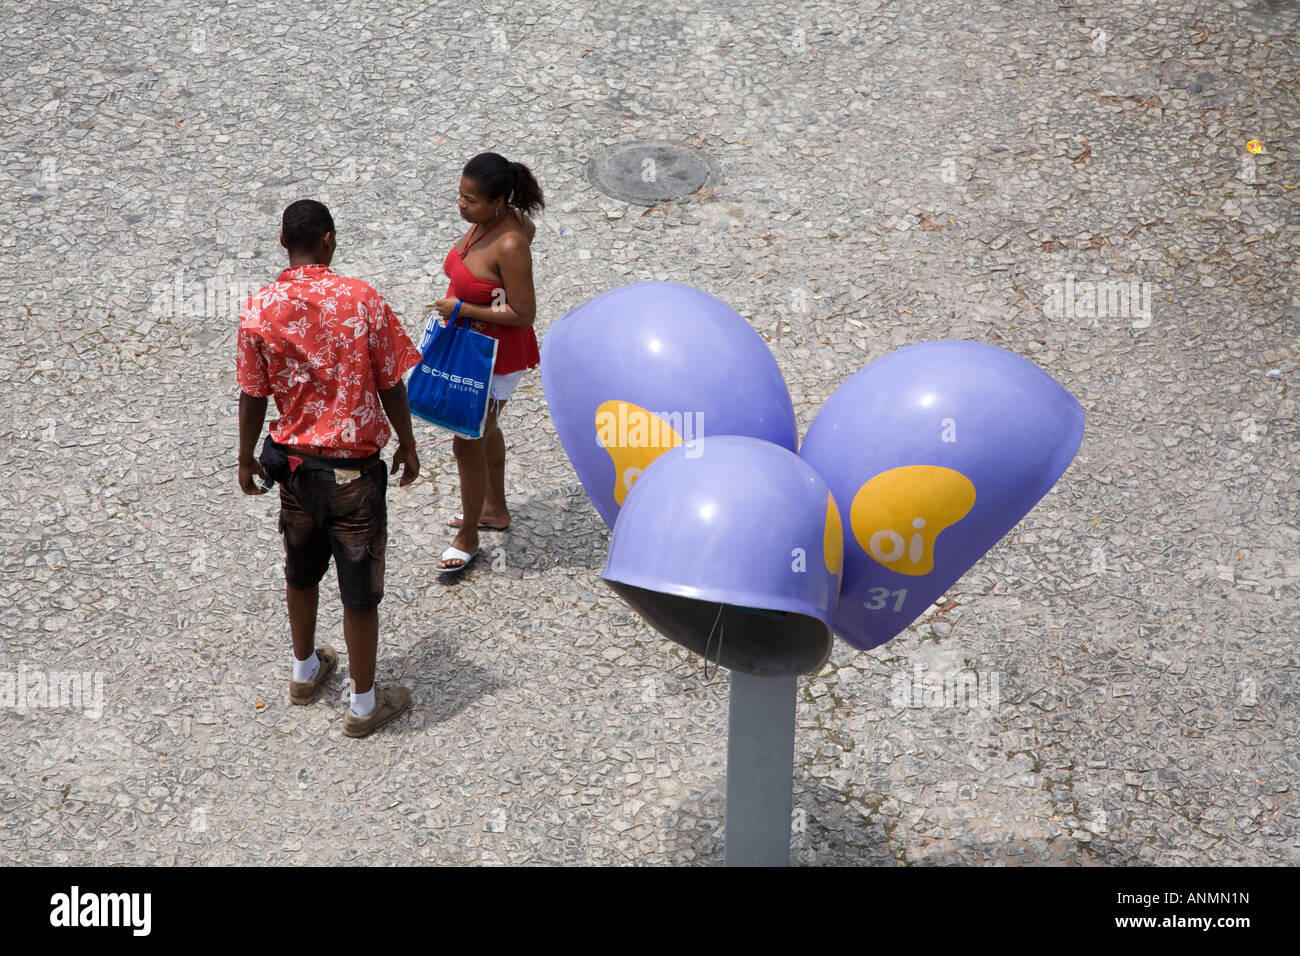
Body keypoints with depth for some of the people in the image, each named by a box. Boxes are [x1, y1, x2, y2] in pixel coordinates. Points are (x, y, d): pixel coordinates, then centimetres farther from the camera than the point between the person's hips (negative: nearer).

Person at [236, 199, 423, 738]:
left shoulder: (258, 310, -8)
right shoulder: (362, 300, -15)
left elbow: (252, 397, -1)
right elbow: (391, 386, -9)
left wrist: (246, 459, 14)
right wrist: (407, 446, 6)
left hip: (294, 464, 4)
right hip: (354, 470, -3)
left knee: (301, 572, 24)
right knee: (359, 589, 8)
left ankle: (305, 672, 44)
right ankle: (364, 704, 21)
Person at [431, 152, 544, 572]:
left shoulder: (509, 246, -31)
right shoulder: (487, 221, -6)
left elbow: (524, 312, -28)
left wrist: (462, 308, -26)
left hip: (496, 356, -9)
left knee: (468, 442, 2)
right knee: (485, 429, 25)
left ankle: (468, 538, 21)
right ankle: (495, 509, 46)